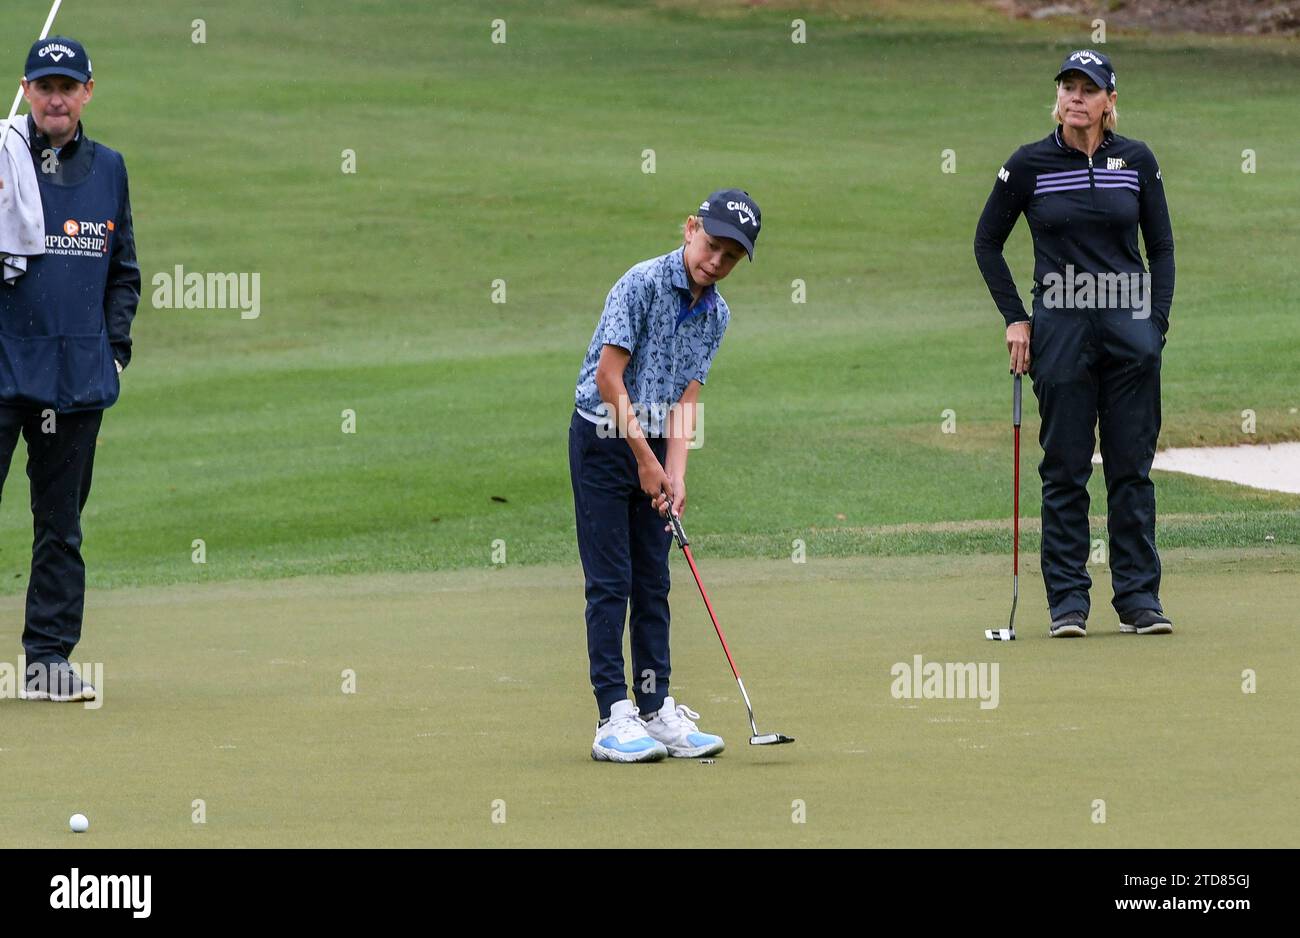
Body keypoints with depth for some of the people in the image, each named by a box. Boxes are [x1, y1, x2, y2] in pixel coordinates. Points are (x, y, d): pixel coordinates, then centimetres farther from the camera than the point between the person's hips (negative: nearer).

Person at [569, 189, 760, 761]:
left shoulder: (716, 315, 5)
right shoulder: (642, 284, -17)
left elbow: (685, 398, 3)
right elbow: (609, 376, -19)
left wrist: (674, 474, -10)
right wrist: (644, 457, -16)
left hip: (654, 446, 7)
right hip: (603, 440, -7)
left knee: (653, 584, 8)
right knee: (610, 582, -8)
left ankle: (658, 710, 11)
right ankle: (614, 719, -9)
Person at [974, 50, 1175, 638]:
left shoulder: (1137, 161, 4)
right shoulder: (1029, 165, 0)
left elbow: (1162, 246, 10)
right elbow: (987, 241, 9)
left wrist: (1157, 320, -1)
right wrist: (1014, 318, 3)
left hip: (1131, 329, 1)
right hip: (1061, 330, -1)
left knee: (1132, 468, 3)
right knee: (1065, 471, 1)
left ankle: (1139, 597, 9)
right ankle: (1067, 600, 7)